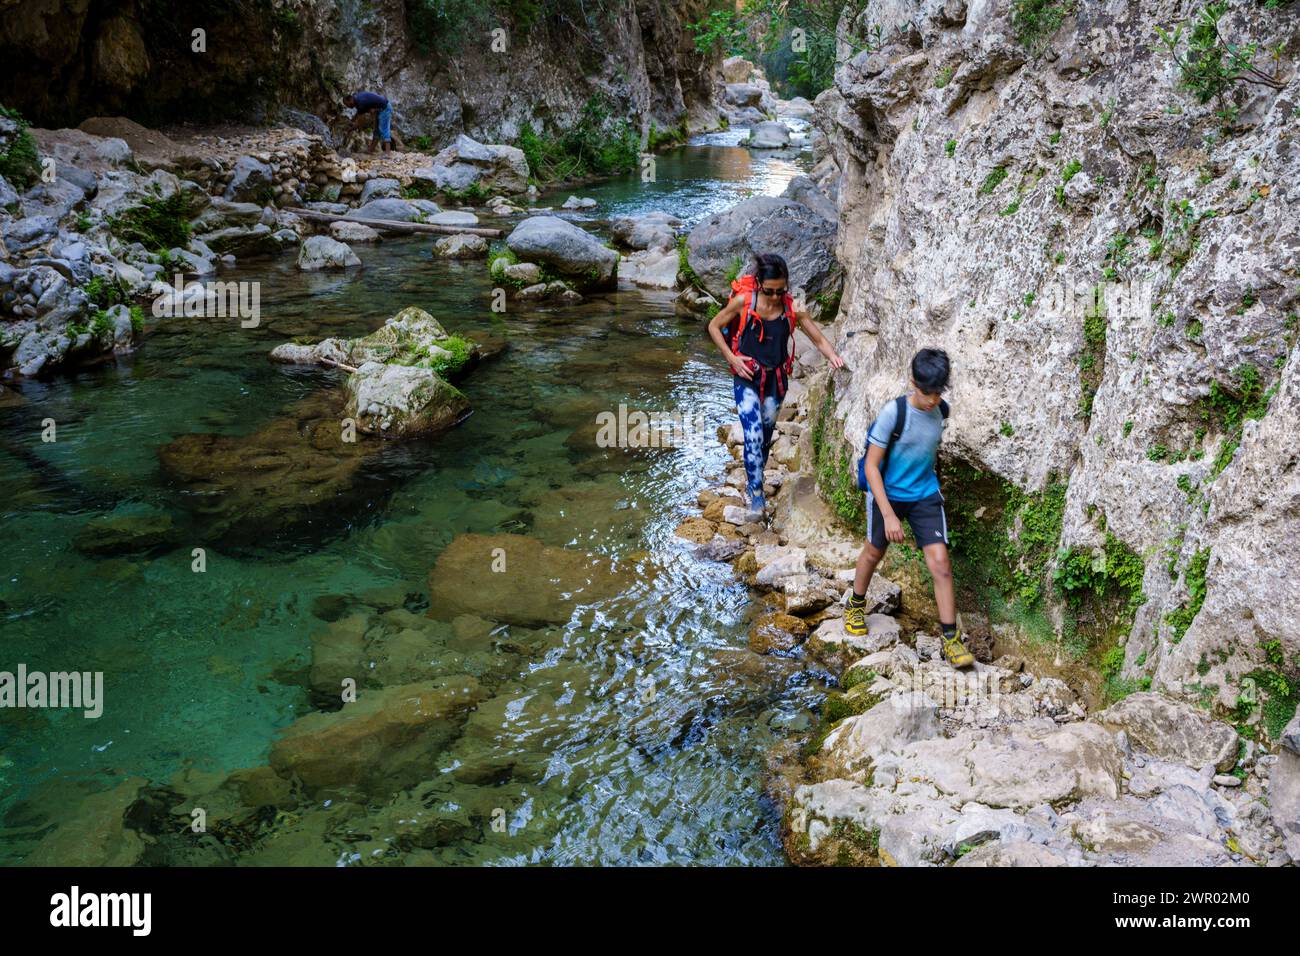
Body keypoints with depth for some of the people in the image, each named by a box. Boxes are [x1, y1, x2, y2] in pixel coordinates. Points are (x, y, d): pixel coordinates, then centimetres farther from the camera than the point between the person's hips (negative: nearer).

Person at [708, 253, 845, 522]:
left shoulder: (793, 308, -9)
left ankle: (755, 477, 38)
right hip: (746, 378, -3)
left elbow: (819, 339, -3)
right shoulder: (744, 301, -13)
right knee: (753, 436, -13)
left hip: (776, 379, 3)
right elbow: (714, 326, -1)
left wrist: (833, 356, -25)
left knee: (766, 436, 15)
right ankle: (756, 495, -6)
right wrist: (732, 359, -9)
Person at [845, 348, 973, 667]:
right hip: (887, 494, -3)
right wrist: (888, 514, -24)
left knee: (940, 563, -8)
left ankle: (951, 641, 0)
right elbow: (871, 466, -20)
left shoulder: (941, 411, -8)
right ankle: (856, 605, 45)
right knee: (874, 552, 17)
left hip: (925, 496, 3)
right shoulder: (893, 413, -23)